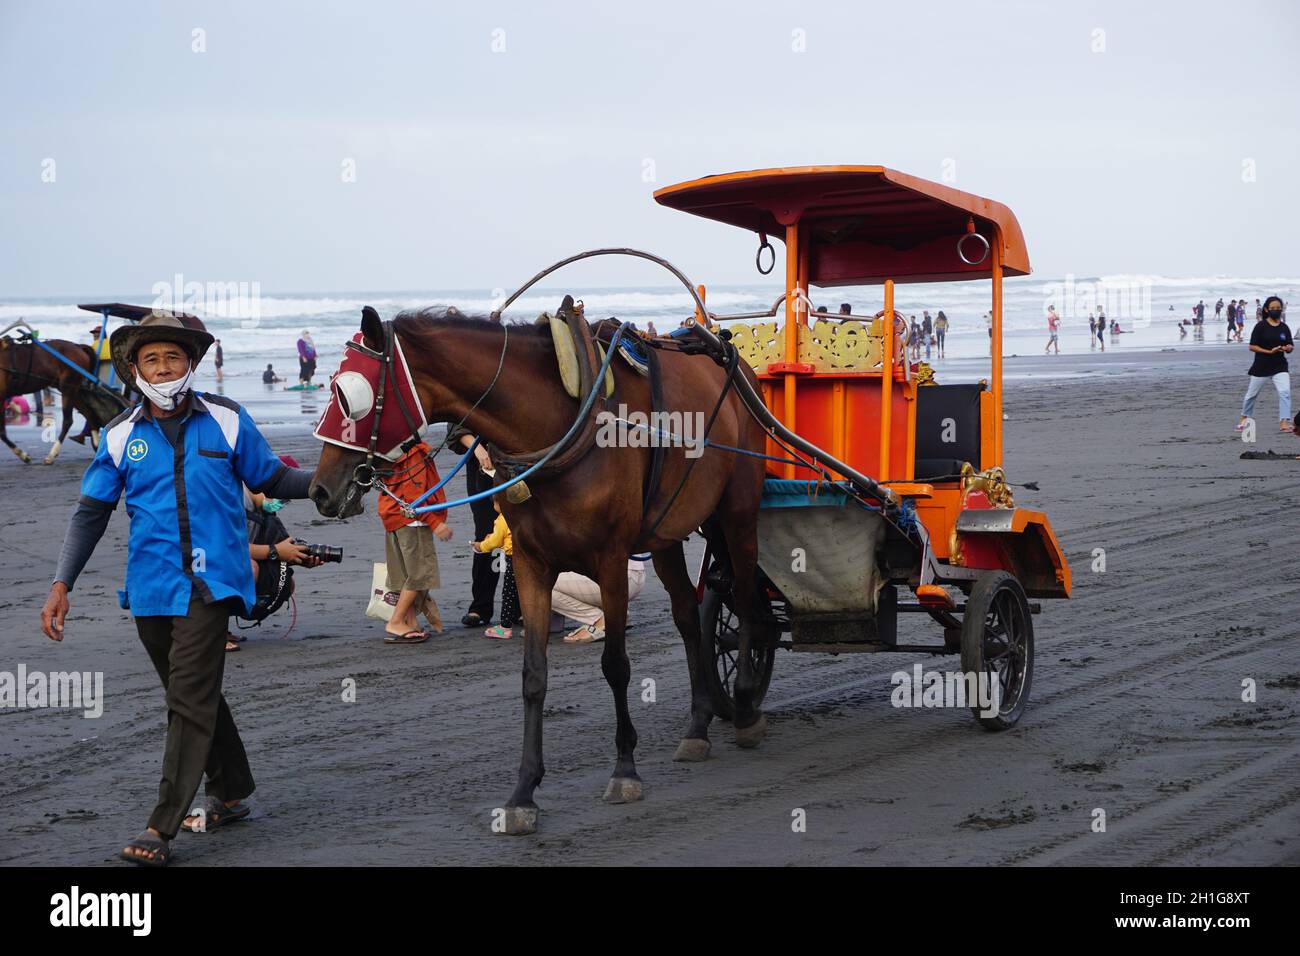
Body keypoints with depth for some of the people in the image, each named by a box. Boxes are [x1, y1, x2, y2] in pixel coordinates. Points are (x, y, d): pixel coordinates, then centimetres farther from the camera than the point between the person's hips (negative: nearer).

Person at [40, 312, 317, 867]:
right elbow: (91, 513, 8)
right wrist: (62, 584, 1)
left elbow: (273, 479, 9)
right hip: (151, 587, 3)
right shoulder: (121, 435, 5)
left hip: (210, 582, -3)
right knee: (194, 696, 15)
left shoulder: (225, 420, 0)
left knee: (190, 699, -10)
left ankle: (162, 828, -11)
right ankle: (230, 794, 32)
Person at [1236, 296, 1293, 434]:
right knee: (1252, 394, 11)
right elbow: (1252, 346, -9)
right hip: (1261, 367, -2)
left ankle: (1284, 423, -20)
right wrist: (1269, 351, -20)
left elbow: (1290, 346, 11)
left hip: (1280, 366, 2)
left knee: (1285, 392, -17)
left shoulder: (1284, 328, 4)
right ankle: (1244, 419, 33)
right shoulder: (1261, 326, -7)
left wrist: (1288, 348, -14)